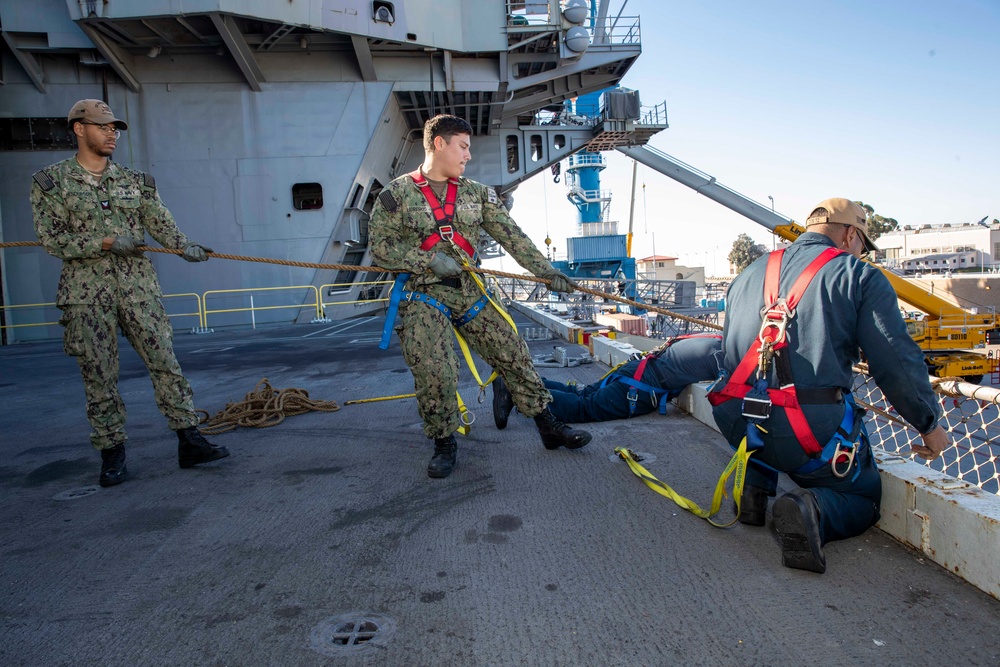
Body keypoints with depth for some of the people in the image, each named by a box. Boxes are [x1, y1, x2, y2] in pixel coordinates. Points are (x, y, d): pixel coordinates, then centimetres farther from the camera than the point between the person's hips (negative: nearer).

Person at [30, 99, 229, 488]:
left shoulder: (135, 180, 13)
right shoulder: (51, 182, 4)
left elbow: (160, 222, 5)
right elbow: (52, 239, -2)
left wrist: (185, 247, -14)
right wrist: (106, 243, -14)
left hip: (138, 287, 2)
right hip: (87, 292, -2)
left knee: (165, 362, -3)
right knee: (99, 376, 3)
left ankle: (189, 441, 0)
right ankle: (112, 453, 14)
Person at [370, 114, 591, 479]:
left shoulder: (477, 194, 10)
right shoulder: (396, 194, -2)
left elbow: (512, 236, 4)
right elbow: (380, 246, -5)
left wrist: (545, 271, -4)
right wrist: (429, 261, -17)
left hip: (469, 292, 4)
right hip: (423, 297, -4)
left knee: (513, 354, 1)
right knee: (434, 372, -14)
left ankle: (549, 427, 14)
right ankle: (444, 444, 10)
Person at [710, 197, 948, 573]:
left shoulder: (749, 274, 19)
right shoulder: (860, 277, 3)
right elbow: (898, 363, -2)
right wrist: (929, 425, 15)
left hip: (736, 423, 5)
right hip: (812, 431, -4)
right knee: (863, 499, 21)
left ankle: (755, 486, 16)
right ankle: (813, 510, -12)